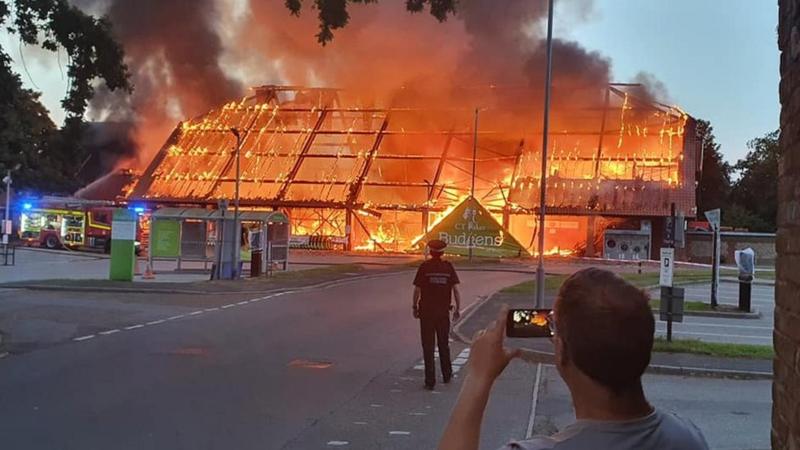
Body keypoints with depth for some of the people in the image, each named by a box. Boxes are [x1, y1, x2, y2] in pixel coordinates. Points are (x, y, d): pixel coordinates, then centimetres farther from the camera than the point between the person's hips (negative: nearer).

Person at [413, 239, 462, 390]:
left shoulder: (424, 267, -7)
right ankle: (447, 375, 30)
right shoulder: (448, 267, -1)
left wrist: (415, 307, 4)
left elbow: (417, 290, -8)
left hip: (426, 311, -2)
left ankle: (430, 381, 2)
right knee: (444, 344, 19)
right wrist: (458, 308, 2)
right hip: (443, 311, 2)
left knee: (428, 346, 3)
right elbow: (455, 289, -4)